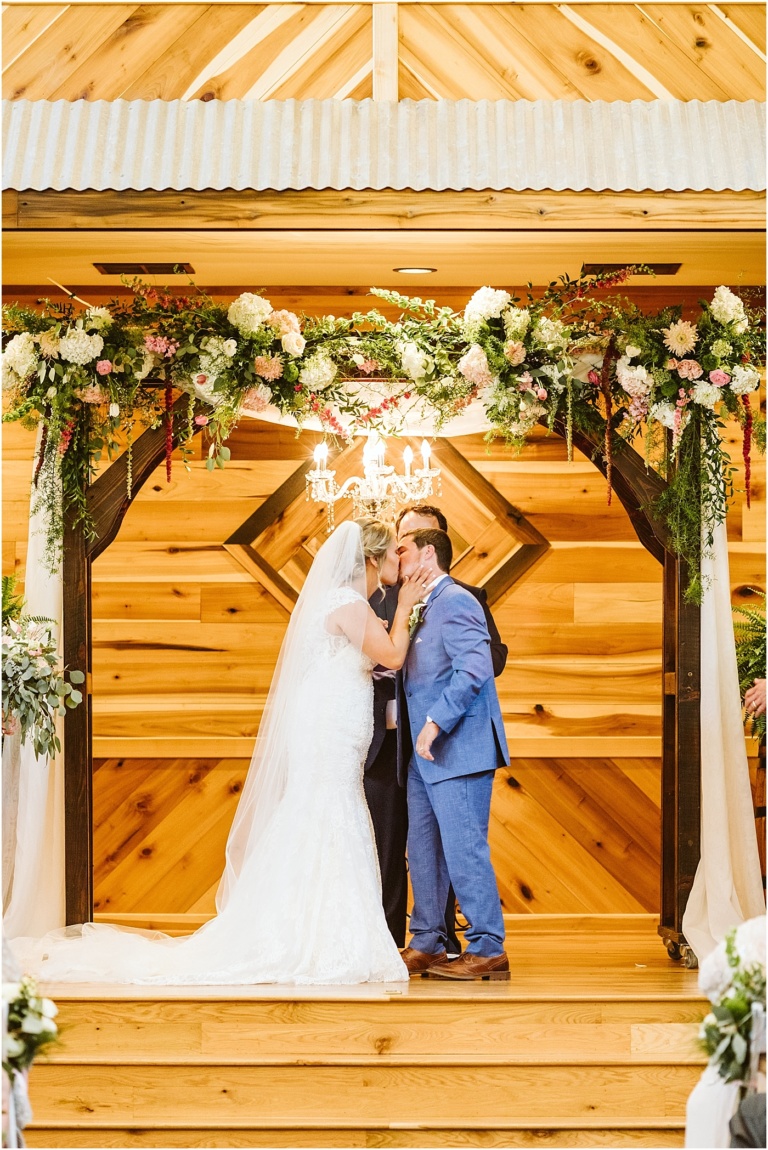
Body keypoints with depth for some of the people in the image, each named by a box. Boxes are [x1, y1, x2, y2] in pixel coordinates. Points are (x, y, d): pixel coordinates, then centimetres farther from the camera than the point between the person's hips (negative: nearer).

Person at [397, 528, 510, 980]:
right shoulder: (422, 608, 19)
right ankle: (427, 945, 19)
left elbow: (474, 669, -22)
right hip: (426, 755, 10)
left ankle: (489, 950, -2)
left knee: (464, 848, -8)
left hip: (458, 749, -10)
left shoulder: (455, 601, -11)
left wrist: (435, 723, -23)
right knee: (423, 850, 12)